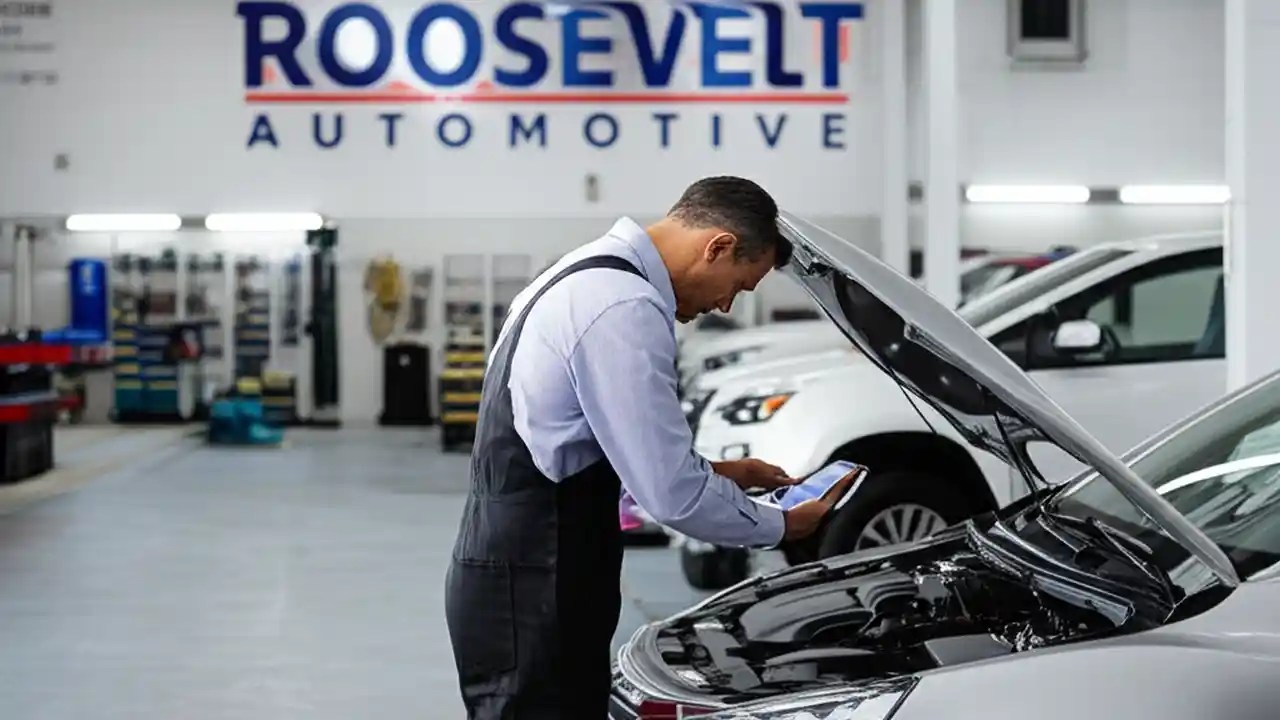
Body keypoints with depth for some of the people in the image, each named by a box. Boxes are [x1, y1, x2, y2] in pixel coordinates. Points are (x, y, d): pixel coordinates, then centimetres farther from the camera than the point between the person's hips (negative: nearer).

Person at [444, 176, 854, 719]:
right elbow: (673, 496, -20)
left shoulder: (590, 276, 13)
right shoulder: (625, 310, -20)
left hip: (518, 577, 10)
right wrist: (782, 526, -5)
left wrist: (718, 472, 20)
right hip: (533, 592, -10)